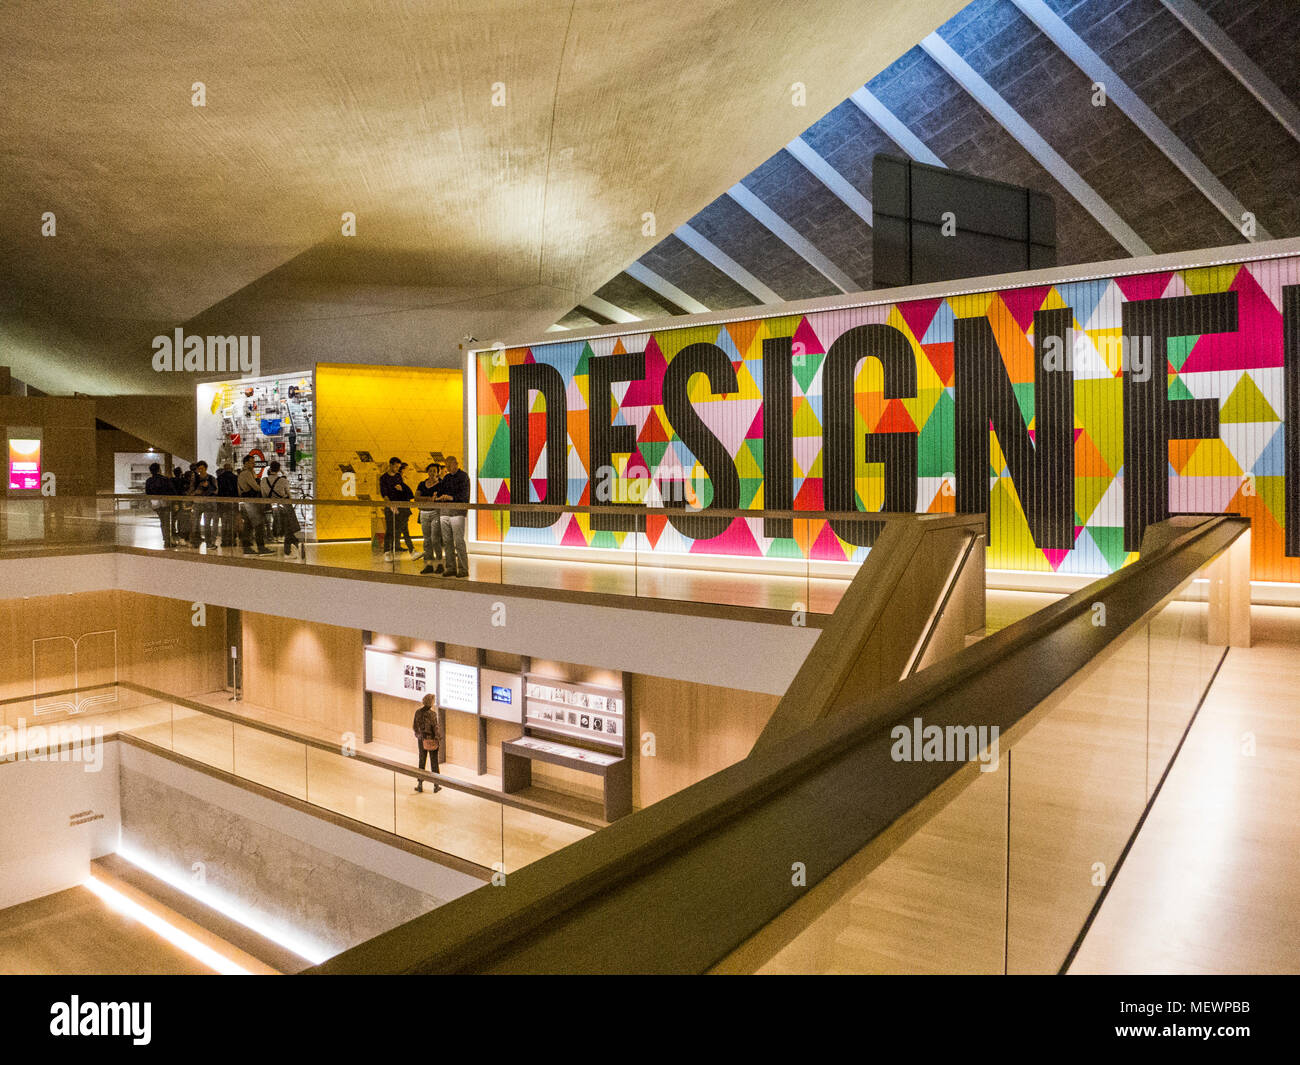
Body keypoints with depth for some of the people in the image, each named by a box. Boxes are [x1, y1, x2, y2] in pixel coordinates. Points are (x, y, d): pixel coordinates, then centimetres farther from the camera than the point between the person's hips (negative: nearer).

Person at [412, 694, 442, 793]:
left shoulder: (418, 712, -6)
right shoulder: (432, 713, -20)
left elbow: (414, 727, 3)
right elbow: (436, 729, -17)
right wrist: (439, 742, -8)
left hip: (421, 740, 4)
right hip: (432, 741, -4)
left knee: (421, 762, 15)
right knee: (434, 762, 9)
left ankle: (420, 784, 21)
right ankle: (436, 785, 18)